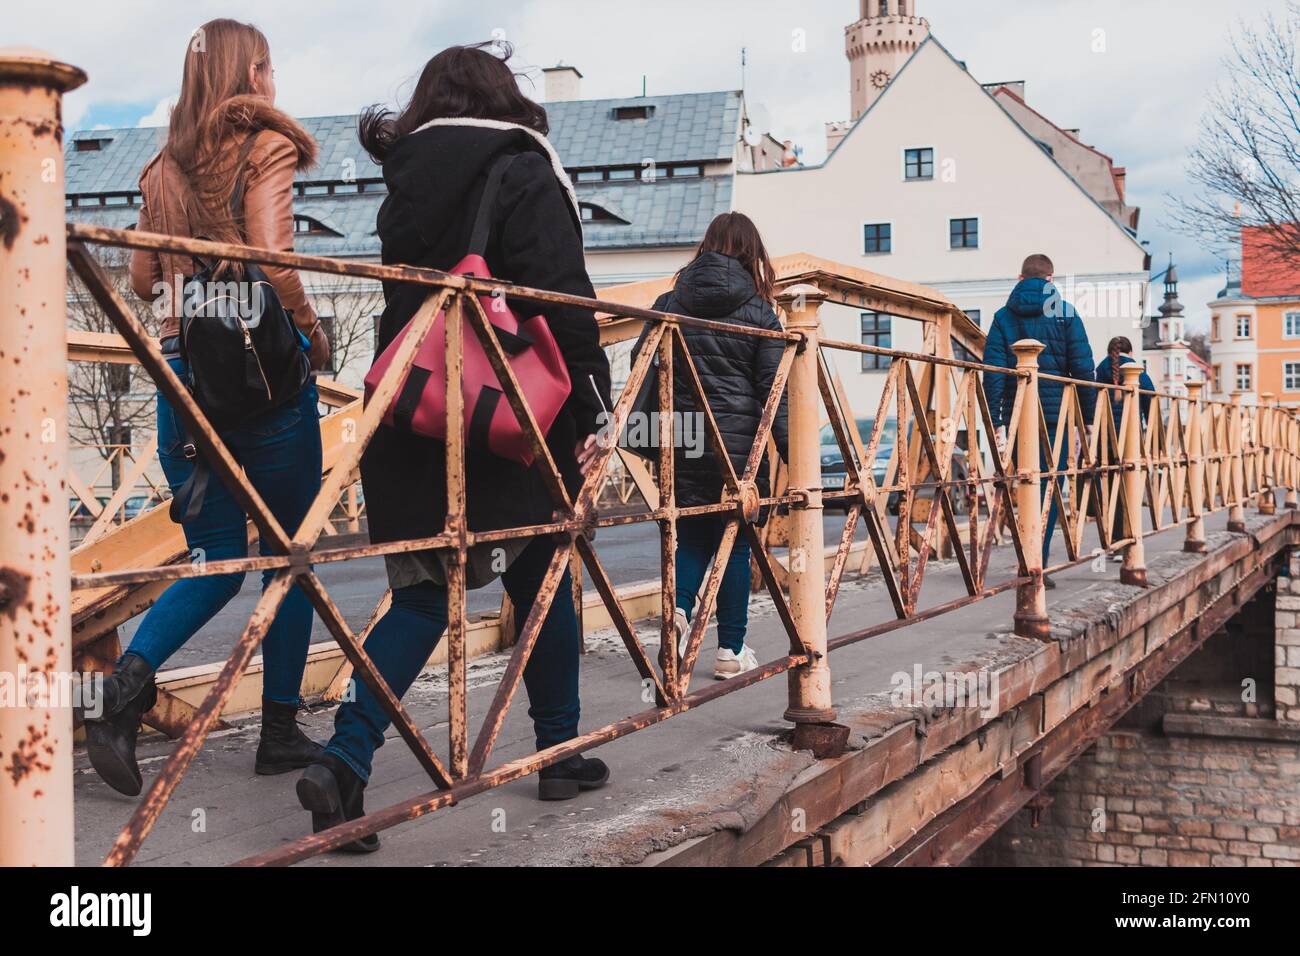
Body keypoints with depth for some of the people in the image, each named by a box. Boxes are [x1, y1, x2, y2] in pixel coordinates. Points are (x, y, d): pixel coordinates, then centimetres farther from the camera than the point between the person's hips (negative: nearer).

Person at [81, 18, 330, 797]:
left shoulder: (167, 165, 13)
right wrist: (314, 332, -2)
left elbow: (142, 279, 15)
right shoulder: (266, 147, -3)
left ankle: (130, 679, -12)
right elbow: (273, 259, -15)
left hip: (182, 365, 5)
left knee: (217, 558, 12)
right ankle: (281, 729, 12)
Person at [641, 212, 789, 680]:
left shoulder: (670, 303, 4)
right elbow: (775, 391, -4)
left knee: (692, 535, 16)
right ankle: (731, 650, 12)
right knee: (735, 541, 8)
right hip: (739, 444, -2)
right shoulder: (758, 311, -3)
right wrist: (793, 453, -2)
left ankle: (678, 611, -8)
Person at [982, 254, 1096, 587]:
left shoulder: (1003, 316, 6)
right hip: (1056, 415, -2)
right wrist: (1087, 420, 4)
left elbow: (993, 372, -2)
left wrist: (995, 421, -3)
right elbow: (1083, 370, -2)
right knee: (1049, 489, 1)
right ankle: (1037, 566, -7)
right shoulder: (1065, 313, 2)